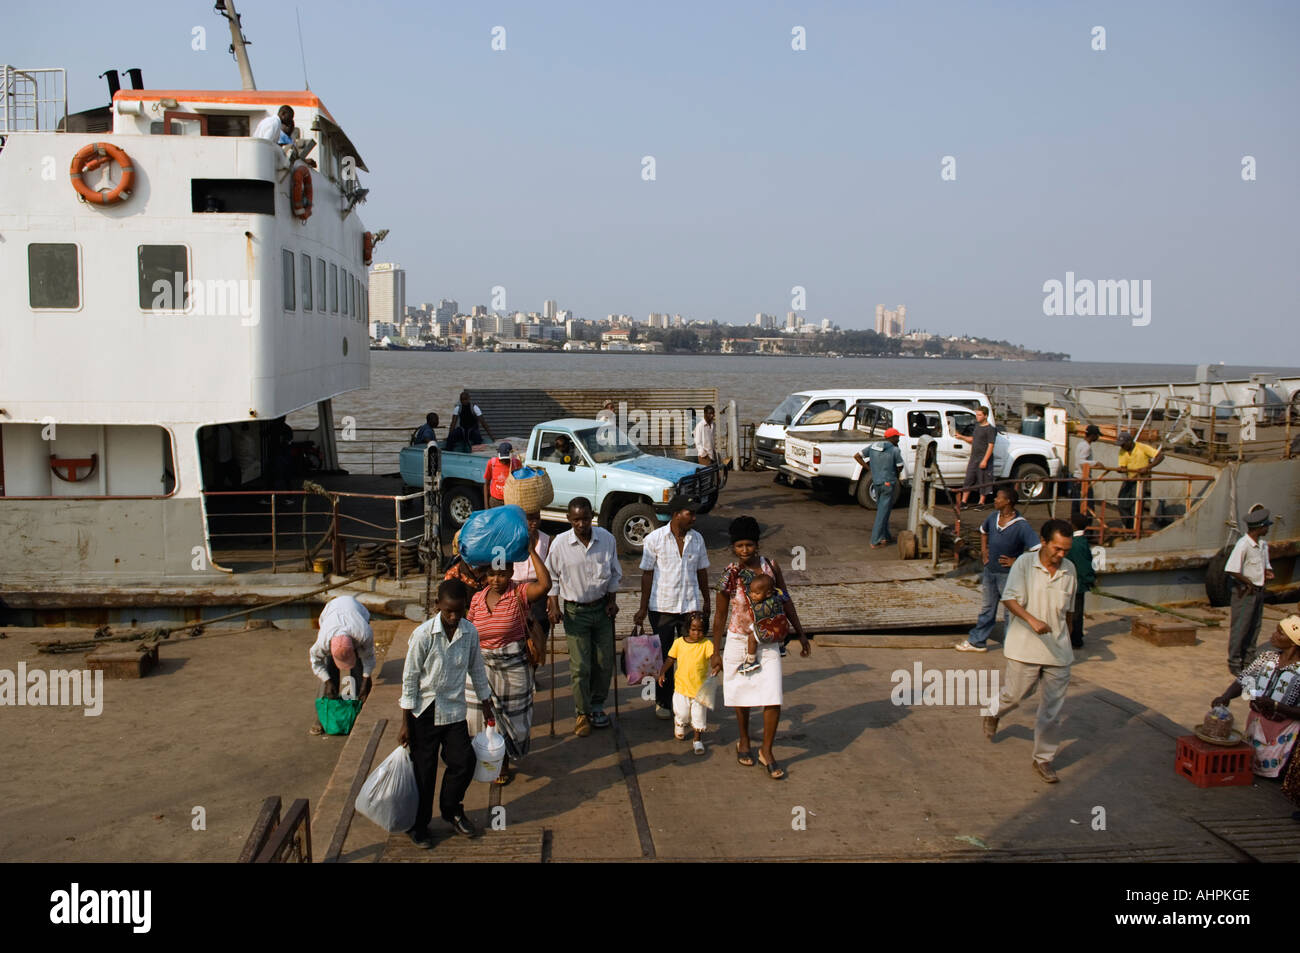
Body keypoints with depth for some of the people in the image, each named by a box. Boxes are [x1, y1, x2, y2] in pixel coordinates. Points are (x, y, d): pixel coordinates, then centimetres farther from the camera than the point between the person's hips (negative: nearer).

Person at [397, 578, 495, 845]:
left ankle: (451, 810, 31)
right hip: (425, 713, -3)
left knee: (464, 762, 4)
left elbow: (476, 669, 10)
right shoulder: (423, 635, -17)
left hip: (455, 710, 4)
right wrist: (406, 724, -8)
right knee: (423, 770, 6)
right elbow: (409, 679, -11)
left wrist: (486, 703, 18)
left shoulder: (470, 632, -6)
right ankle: (417, 825, 26)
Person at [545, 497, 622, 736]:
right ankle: (582, 713, 15)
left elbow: (615, 573, 7)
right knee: (580, 667, -3)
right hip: (575, 611, -2)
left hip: (601, 607, 3)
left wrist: (611, 600, 3)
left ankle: (597, 706, 28)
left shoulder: (606, 539, -6)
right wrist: (554, 606, -4)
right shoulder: (560, 543, -12)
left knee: (604, 662, 8)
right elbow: (552, 578, 0)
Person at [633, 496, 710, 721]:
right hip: (662, 607, -3)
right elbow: (647, 574, -6)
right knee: (664, 656, 8)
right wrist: (643, 608, -7)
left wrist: (706, 602, 14)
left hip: (691, 606, 3)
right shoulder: (654, 539, -9)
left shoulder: (697, 539, 2)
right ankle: (663, 702, 22)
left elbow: (702, 572, 12)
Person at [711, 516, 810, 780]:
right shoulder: (730, 576, -11)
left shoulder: (771, 566, -6)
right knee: (741, 697, 13)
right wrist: (716, 652, -1)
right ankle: (744, 743, 36)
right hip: (738, 642, -1)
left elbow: (785, 602, 6)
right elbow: (720, 616, -3)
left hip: (767, 642, 1)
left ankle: (766, 751, 11)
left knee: (773, 699, -6)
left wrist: (801, 634, 8)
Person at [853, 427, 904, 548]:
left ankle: (885, 537, 28)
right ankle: (875, 541, -2)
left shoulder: (872, 446, 4)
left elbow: (856, 456, 3)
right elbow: (900, 467, -4)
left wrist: (868, 468, 5)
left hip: (876, 482, 6)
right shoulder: (895, 450, -11)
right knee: (883, 512, -2)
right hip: (888, 483, -6)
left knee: (882, 510, 20)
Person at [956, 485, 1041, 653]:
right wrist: (983, 551, 12)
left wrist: (1016, 562, -22)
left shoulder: (1021, 525, -22)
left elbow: (1038, 549, -28)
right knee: (987, 608, 19)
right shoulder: (993, 517, 0)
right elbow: (983, 531, 23)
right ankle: (977, 641, 31)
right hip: (990, 570, 7)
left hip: (1008, 574, -7)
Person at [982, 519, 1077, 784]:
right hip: (1025, 646, -4)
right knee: (1016, 695, 7)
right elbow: (1009, 598, -17)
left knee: (1053, 708, 6)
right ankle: (993, 711, 42)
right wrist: (1032, 620, -31)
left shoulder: (1069, 570, 5)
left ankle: (1043, 759, 20)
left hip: (1058, 650, 4)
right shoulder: (1025, 563, -9)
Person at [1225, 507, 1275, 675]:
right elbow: (1231, 570, -26)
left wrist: (1268, 572, -4)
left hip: (1258, 590, 8)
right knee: (1240, 628, -2)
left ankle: (1249, 659, 28)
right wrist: (1248, 583, -15)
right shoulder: (1243, 545, -20)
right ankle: (1235, 663, 7)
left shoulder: (1263, 545, 7)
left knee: (1254, 626, 15)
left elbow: (1266, 565, 20)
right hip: (1245, 592, -8)